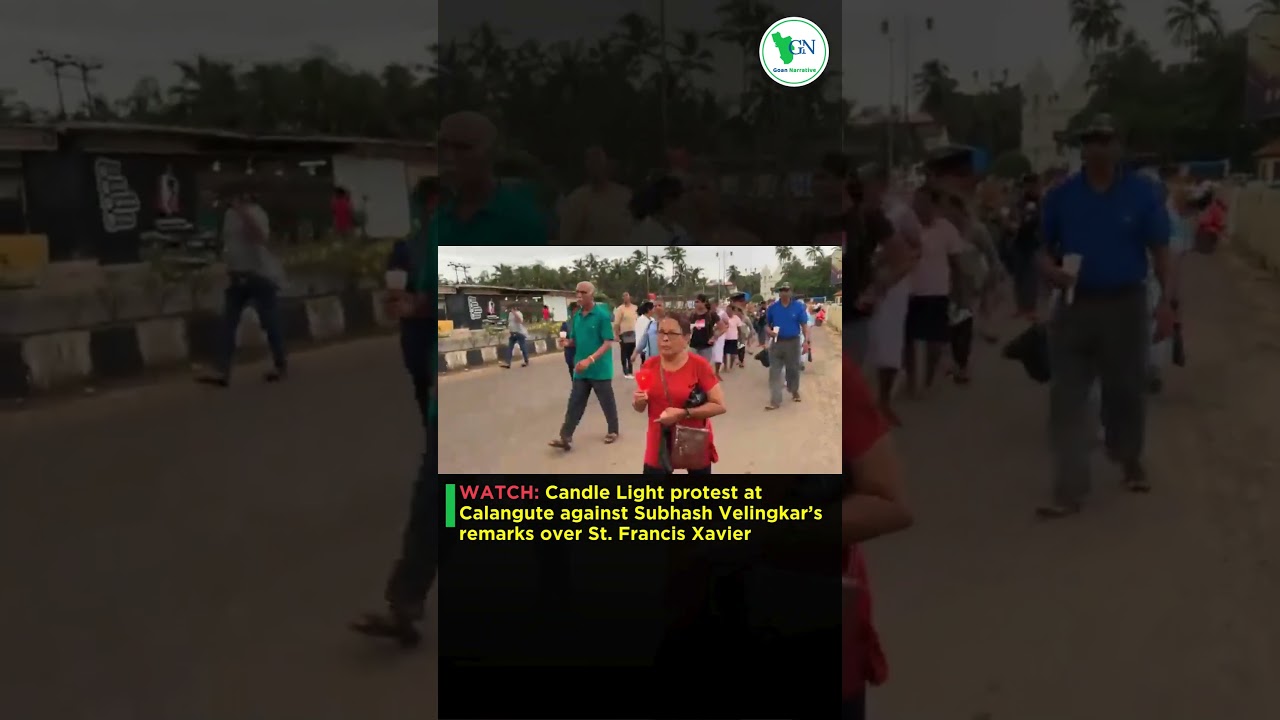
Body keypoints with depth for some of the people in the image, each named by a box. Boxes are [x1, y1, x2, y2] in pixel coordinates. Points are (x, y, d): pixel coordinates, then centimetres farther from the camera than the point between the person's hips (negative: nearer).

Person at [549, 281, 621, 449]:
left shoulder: (602, 315, -13)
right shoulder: (577, 316, 6)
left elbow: (608, 343, -17)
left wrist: (590, 360, -27)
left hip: (600, 370, -6)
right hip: (581, 370, 6)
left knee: (607, 403, 9)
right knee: (575, 404, 5)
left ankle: (613, 431, 27)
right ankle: (565, 437, 6)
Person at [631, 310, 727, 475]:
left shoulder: (699, 365, -15)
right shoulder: (650, 365, -3)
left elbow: (719, 405, -16)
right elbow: (640, 408, 8)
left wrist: (683, 413, -24)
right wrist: (638, 402, -15)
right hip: (660, 443, 3)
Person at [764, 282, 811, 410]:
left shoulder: (798, 307, -4)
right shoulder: (772, 308, 1)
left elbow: (804, 325, -3)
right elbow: (767, 324, 10)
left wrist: (806, 341, -12)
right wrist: (770, 331, -12)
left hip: (793, 342, -1)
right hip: (777, 342, 1)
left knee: (793, 369, 13)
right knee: (774, 372, -4)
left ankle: (795, 391, 39)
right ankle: (775, 401, -3)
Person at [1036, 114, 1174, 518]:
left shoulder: (1143, 193, -1)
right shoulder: (1061, 196, 3)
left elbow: (1159, 251, 0)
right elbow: (1045, 249, 9)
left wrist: (1166, 300, -10)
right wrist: (1051, 270, -14)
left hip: (1125, 305, -1)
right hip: (1075, 305, 1)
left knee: (1126, 391, 13)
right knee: (1067, 398, -4)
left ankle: (1130, 460, 40)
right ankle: (1069, 491, -1)